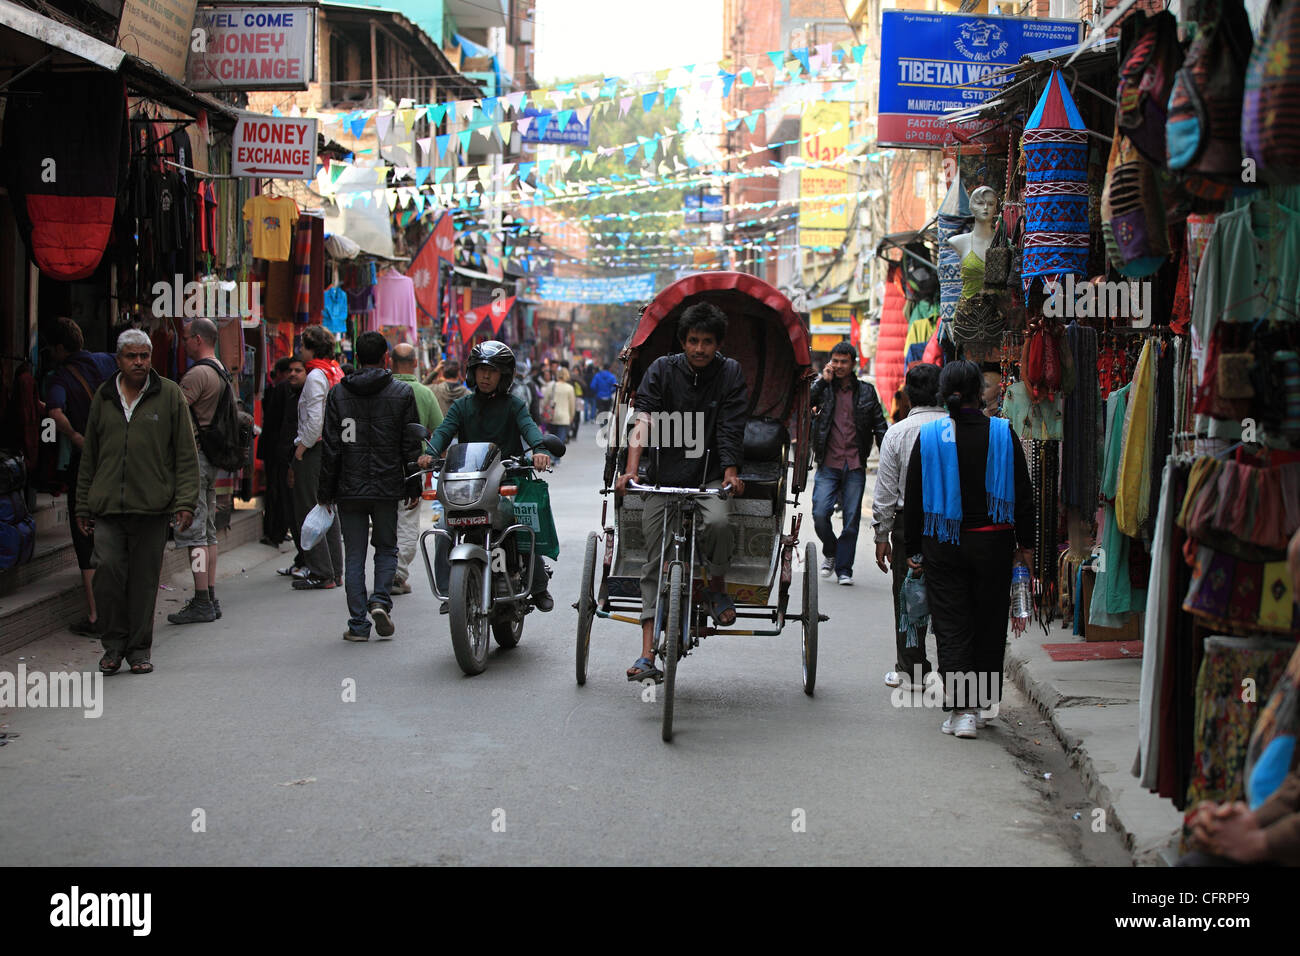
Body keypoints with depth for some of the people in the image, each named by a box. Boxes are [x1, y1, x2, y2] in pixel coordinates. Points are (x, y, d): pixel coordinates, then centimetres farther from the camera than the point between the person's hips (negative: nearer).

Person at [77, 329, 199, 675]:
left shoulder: (170, 395, 4)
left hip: (152, 507, -2)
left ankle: (139, 649, 16)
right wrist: (83, 506, 14)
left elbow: (186, 454, 2)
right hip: (107, 508, 2)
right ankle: (114, 644, 8)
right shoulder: (103, 398, 12)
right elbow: (89, 457, 17)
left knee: (145, 579, 4)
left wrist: (185, 502, -6)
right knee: (107, 571, -8)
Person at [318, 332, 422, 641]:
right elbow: (411, 445, 0)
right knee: (386, 548, 15)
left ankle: (359, 623, 4)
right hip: (388, 487, 0)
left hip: (349, 488, 1)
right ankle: (381, 600, -6)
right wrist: (414, 487, 8)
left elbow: (330, 448, 1)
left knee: (354, 555, 6)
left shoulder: (338, 393, 1)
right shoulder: (403, 392, -1)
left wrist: (325, 491, 6)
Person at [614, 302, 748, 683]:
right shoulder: (662, 370, 2)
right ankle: (647, 655, -3)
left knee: (718, 522, -33)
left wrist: (730, 474, -17)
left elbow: (730, 429, -4)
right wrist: (631, 469, -22)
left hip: (711, 479, -1)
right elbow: (643, 419, -9)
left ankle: (717, 587, -2)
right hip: (664, 479, 1)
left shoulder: (730, 373, 3)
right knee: (654, 567, -4)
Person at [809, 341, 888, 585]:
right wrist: (823, 380, -9)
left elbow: (880, 427, 12)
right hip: (828, 465, -1)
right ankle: (830, 552, 16)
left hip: (855, 466, 1)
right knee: (820, 514, -11)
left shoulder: (866, 391, 9)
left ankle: (843, 569, 12)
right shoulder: (823, 388, 7)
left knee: (851, 520, 1)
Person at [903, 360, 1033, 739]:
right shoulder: (1002, 433, -4)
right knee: (989, 625, 13)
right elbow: (1023, 493, 0)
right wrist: (1025, 543, 10)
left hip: (943, 546, 0)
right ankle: (980, 702, 21)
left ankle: (960, 710, -3)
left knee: (951, 627, 4)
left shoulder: (928, 436, -5)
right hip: (992, 541, 1)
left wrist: (913, 549, 7)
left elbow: (913, 497, -1)